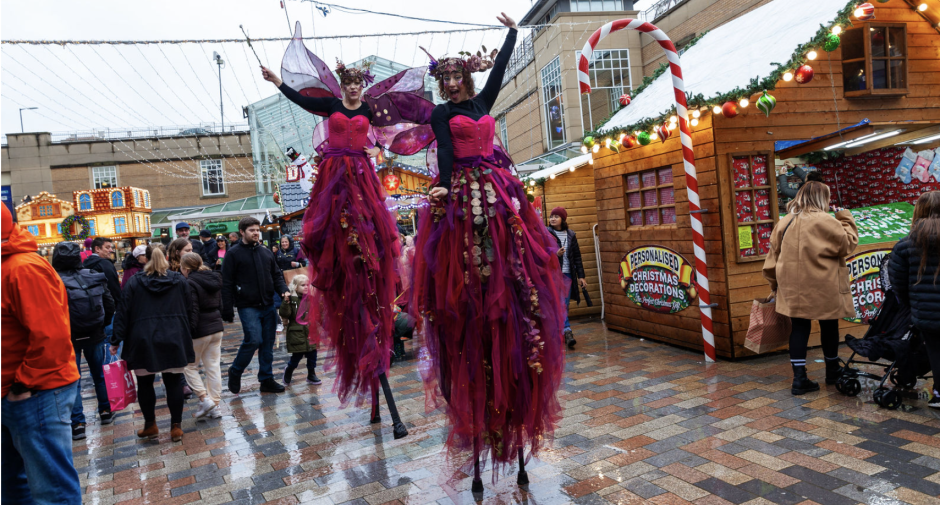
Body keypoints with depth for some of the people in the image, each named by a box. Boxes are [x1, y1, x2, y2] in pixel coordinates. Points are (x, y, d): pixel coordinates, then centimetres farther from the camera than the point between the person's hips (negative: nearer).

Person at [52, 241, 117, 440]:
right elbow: (110, 306, 1)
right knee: (99, 374, 18)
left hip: (69, 338, -3)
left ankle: (78, 423, 5)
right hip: (94, 335, 4)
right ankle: (105, 411, 29)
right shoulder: (94, 277, -4)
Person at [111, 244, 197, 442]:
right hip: (173, 340, 1)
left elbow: (123, 313, -1)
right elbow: (190, 310, 4)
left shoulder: (134, 282, 0)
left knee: (145, 383, 14)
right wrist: (188, 335, 12)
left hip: (144, 342, -1)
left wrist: (116, 341, 4)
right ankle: (176, 427, 9)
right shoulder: (179, 280, 3)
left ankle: (150, 425, 22)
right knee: (174, 382, 6)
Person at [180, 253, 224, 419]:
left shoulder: (190, 283, -16)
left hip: (199, 331, -7)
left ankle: (205, 399, 1)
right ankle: (214, 405, 14)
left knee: (190, 366, 10)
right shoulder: (214, 279, 9)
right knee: (213, 367, 10)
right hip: (216, 327, 7)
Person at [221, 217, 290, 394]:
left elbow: (277, 275, 18)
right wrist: (227, 311, -9)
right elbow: (227, 285, -4)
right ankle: (235, 372, 9)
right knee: (253, 340, -15)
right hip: (248, 306, -5)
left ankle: (267, 379, 19)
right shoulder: (233, 254, -2)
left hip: (268, 306, 5)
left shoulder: (266, 252, 13)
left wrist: (283, 290, -2)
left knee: (268, 344, 8)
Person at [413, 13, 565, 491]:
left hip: (498, 190, 5)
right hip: (463, 195, -5)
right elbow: (444, 152, -8)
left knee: (512, 263, 0)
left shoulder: (483, 103, 17)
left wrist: (512, 30, 35)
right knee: (468, 273, -8)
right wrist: (442, 186, -23)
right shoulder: (441, 114, 5)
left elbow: (500, 66, 26)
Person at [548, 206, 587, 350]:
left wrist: (581, 276, 9)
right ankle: (567, 331, -18)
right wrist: (555, 254, -21)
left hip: (567, 274, 4)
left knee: (565, 304, 6)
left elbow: (577, 257, 12)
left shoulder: (571, 235, 10)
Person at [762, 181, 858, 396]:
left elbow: (774, 255, 9)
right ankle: (832, 371, 32)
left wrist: (774, 284, 17)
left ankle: (799, 378, 4)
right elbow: (849, 243, -4)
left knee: (799, 327, 7)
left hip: (793, 289, 4)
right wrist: (845, 218, 8)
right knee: (829, 326, 14)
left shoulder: (784, 223, 6)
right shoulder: (825, 221, -11)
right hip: (823, 288, -4)